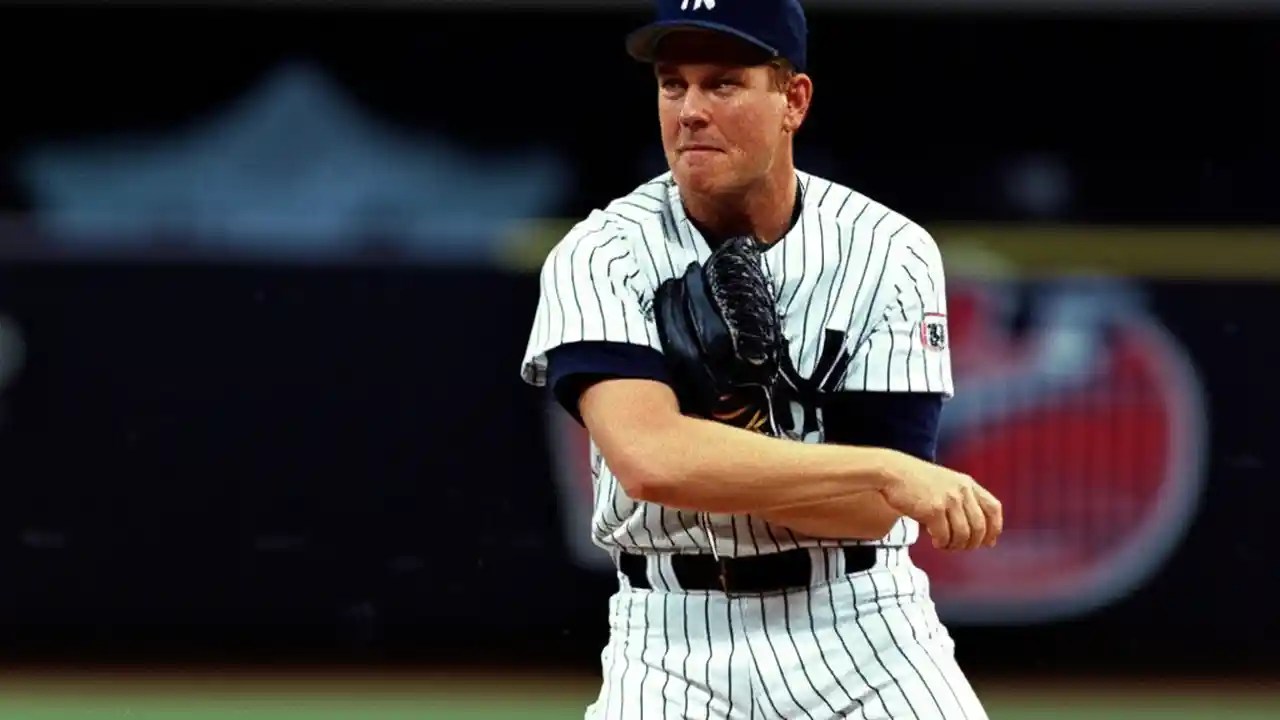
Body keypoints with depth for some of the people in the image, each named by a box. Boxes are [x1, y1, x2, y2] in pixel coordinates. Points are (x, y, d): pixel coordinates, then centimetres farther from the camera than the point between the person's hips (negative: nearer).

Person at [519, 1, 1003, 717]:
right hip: (673, 644, -1)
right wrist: (890, 472, -28)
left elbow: (872, 511, -11)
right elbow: (648, 462, -27)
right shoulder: (603, 255, -9)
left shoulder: (889, 253, -5)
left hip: (861, 626, 1)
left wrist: (699, 451, -21)